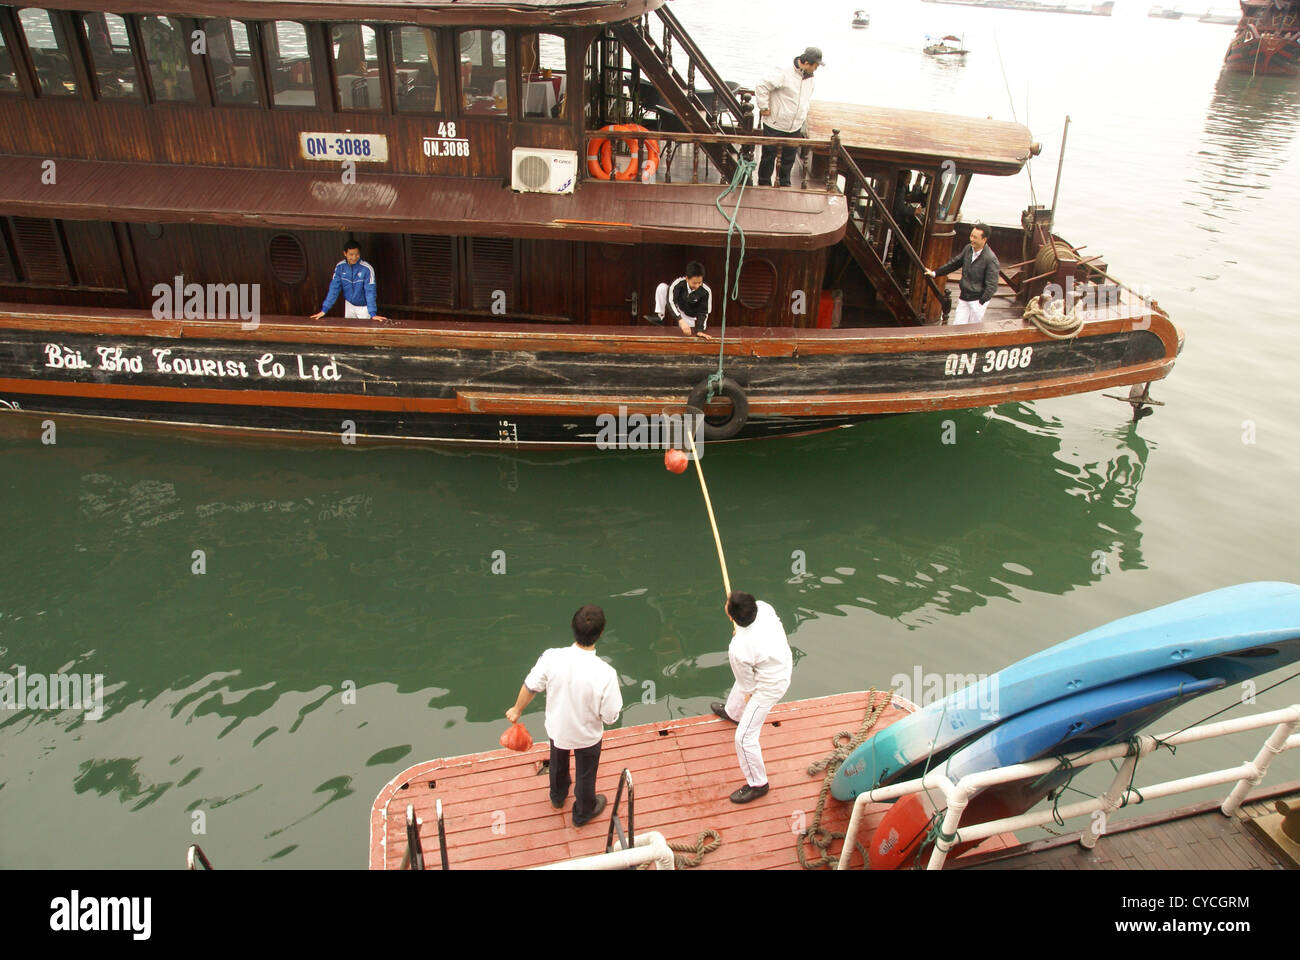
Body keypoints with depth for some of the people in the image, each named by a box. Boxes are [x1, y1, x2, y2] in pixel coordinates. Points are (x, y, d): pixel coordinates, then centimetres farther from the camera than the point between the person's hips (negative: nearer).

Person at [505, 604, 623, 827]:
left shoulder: (551, 657, -30)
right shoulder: (605, 673, -38)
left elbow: (530, 686, -13)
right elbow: (610, 716, -25)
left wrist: (517, 710, 7)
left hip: (556, 727, 3)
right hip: (587, 735, -3)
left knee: (558, 762, 35)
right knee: (585, 775, 28)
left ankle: (557, 796, 64)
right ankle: (583, 813, 55)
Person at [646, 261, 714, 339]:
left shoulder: (706, 291, -30)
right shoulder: (678, 283, -31)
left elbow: (703, 312, -23)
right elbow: (670, 301, -38)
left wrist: (700, 331, -36)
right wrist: (680, 320, -51)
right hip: (677, 309, -1)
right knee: (662, 287, -21)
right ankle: (658, 316, -9)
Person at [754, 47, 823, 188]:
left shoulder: (809, 78, 7)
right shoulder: (783, 73, -20)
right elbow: (762, 86, -20)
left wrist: (804, 114, 19)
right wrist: (764, 107, -17)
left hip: (796, 127, 7)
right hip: (775, 125, -7)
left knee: (789, 157, 14)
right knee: (769, 156, 4)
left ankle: (785, 184, 29)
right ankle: (764, 184, 18)